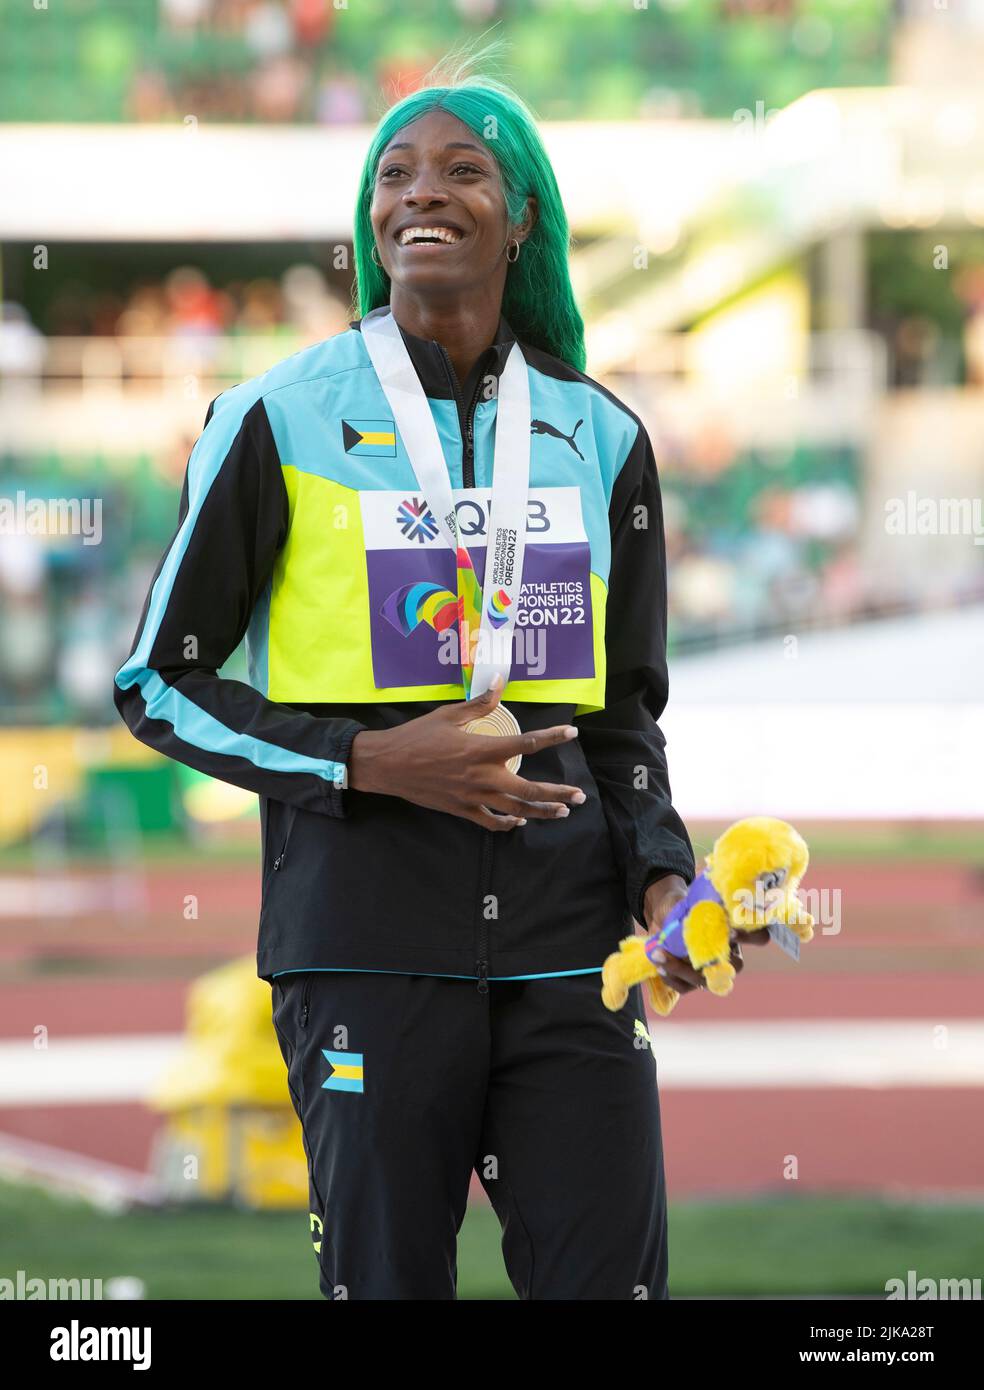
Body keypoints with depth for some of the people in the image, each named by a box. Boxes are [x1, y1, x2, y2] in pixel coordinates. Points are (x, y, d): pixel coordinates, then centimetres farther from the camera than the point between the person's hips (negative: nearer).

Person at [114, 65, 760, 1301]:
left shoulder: (600, 437, 12)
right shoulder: (281, 422, 1)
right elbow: (157, 682, 3)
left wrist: (662, 877, 0)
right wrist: (372, 763, -10)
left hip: (566, 936, 3)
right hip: (368, 938, -3)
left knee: (611, 1276, -1)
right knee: (387, 1282, 0)